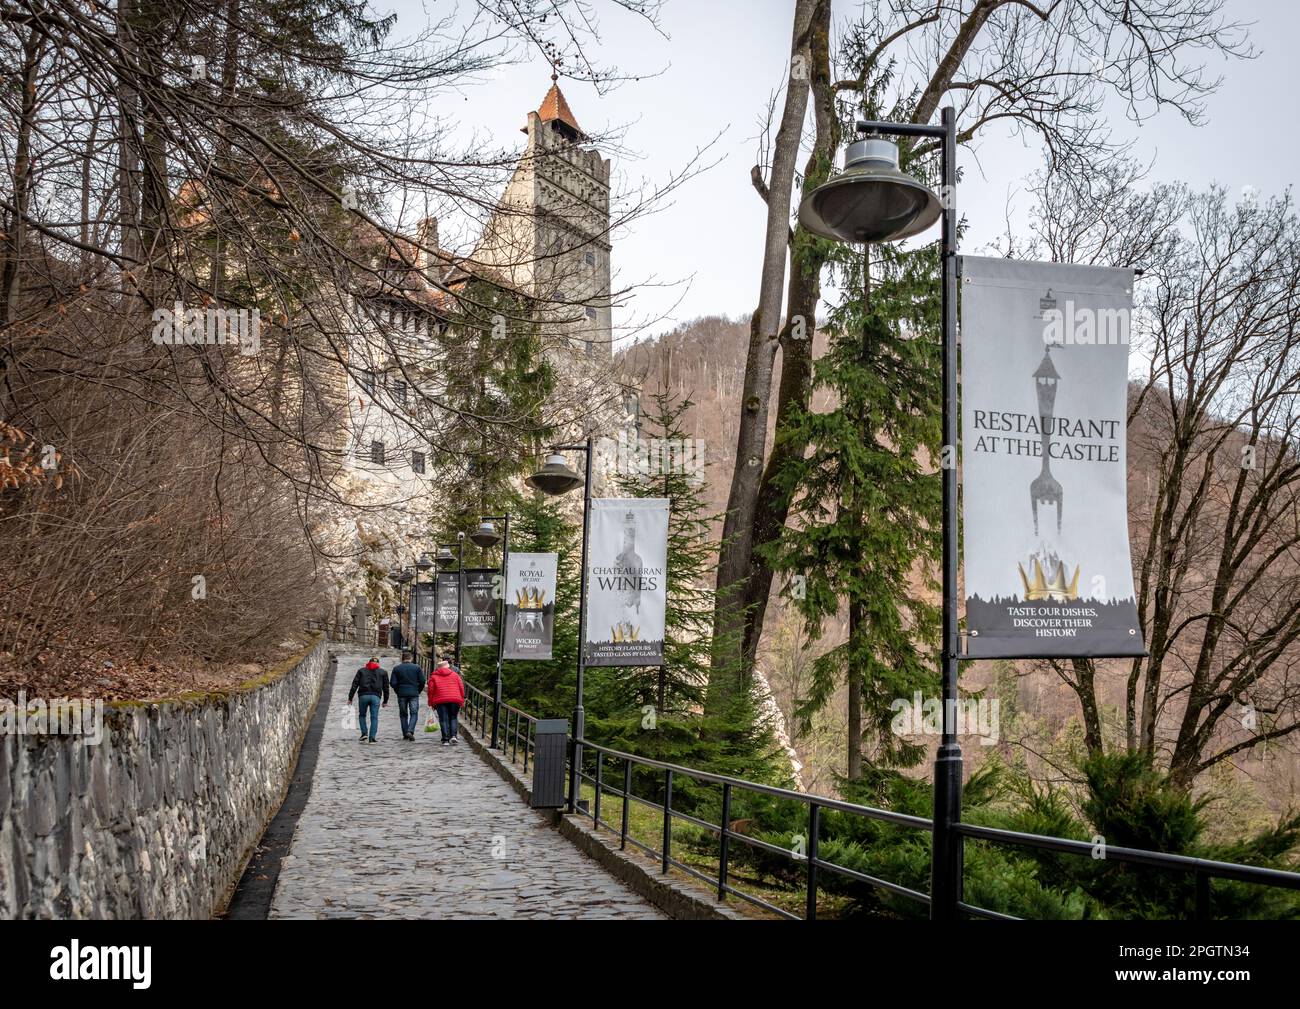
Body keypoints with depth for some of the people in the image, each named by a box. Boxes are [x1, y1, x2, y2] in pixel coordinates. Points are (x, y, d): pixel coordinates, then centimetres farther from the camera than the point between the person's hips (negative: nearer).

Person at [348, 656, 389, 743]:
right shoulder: (383, 672, 14)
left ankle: (364, 733, 4)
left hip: (363, 696, 0)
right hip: (375, 696, 0)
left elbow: (354, 685, 8)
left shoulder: (361, 670, 13)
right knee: (374, 717, 2)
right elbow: (386, 687, 15)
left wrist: (350, 698, 9)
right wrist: (385, 701, 20)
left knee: (362, 715, 17)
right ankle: (372, 738, -5)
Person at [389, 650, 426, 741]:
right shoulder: (417, 668, 1)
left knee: (403, 714, 11)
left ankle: (405, 734, 11)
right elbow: (422, 681, -1)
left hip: (401, 694, 1)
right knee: (414, 713, 4)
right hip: (414, 694, -1)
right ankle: (410, 731, -15)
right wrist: (418, 691, 13)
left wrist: (398, 692, 12)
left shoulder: (396, 668, 3)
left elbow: (393, 683, -3)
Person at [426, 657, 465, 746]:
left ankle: (446, 739, -4)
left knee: (443, 720, 2)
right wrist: (462, 700, 15)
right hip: (455, 700, 1)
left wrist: (431, 703, 11)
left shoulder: (433, 676, 10)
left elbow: (431, 691, 6)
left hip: (440, 701, -1)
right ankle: (453, 736, -5)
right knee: (453, 718, 12)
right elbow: (461, 688, 9)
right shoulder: (455, 675, 13)